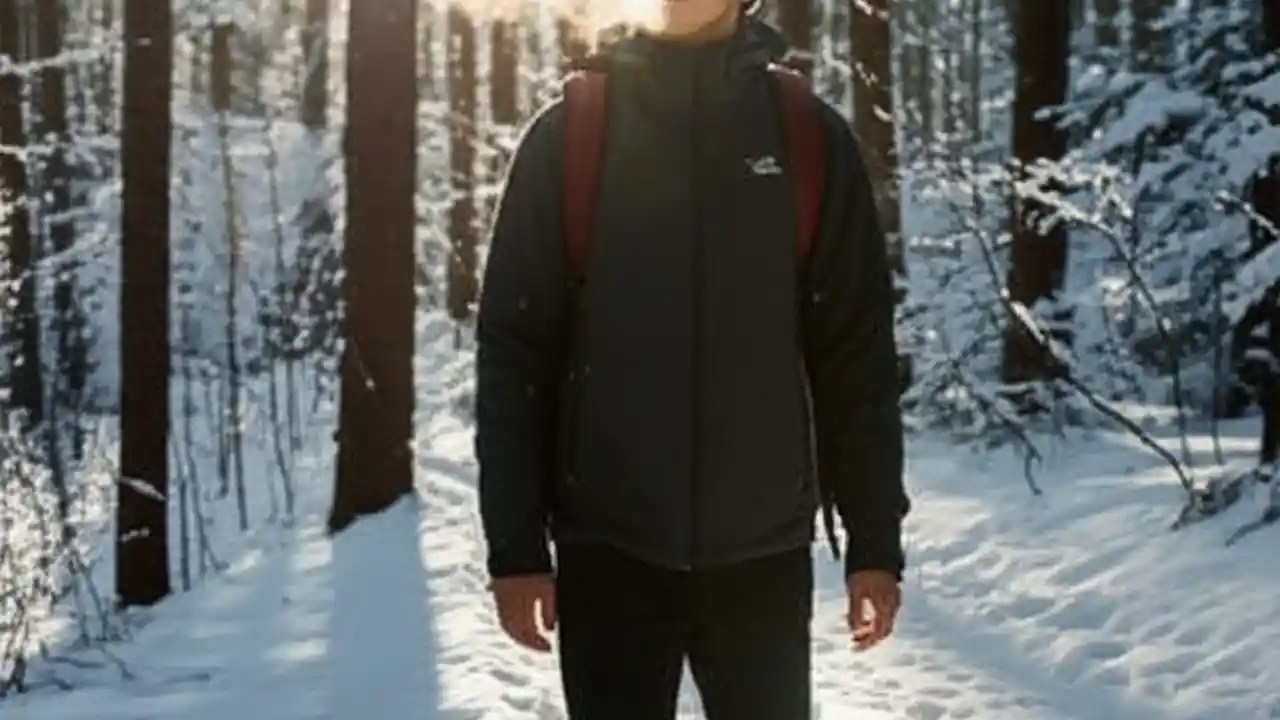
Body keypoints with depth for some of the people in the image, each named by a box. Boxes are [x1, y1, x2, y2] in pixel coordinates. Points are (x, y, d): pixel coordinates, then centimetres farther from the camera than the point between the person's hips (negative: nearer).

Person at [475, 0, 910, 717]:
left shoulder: (810, 138, 2)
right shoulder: (567, 136, 0)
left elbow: (857, 354, 3)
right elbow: (515, 350, 0)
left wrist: (876, 540, 0)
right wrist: (516, 544, -5)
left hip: (764, 553, 1)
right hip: (609, 550, 0)